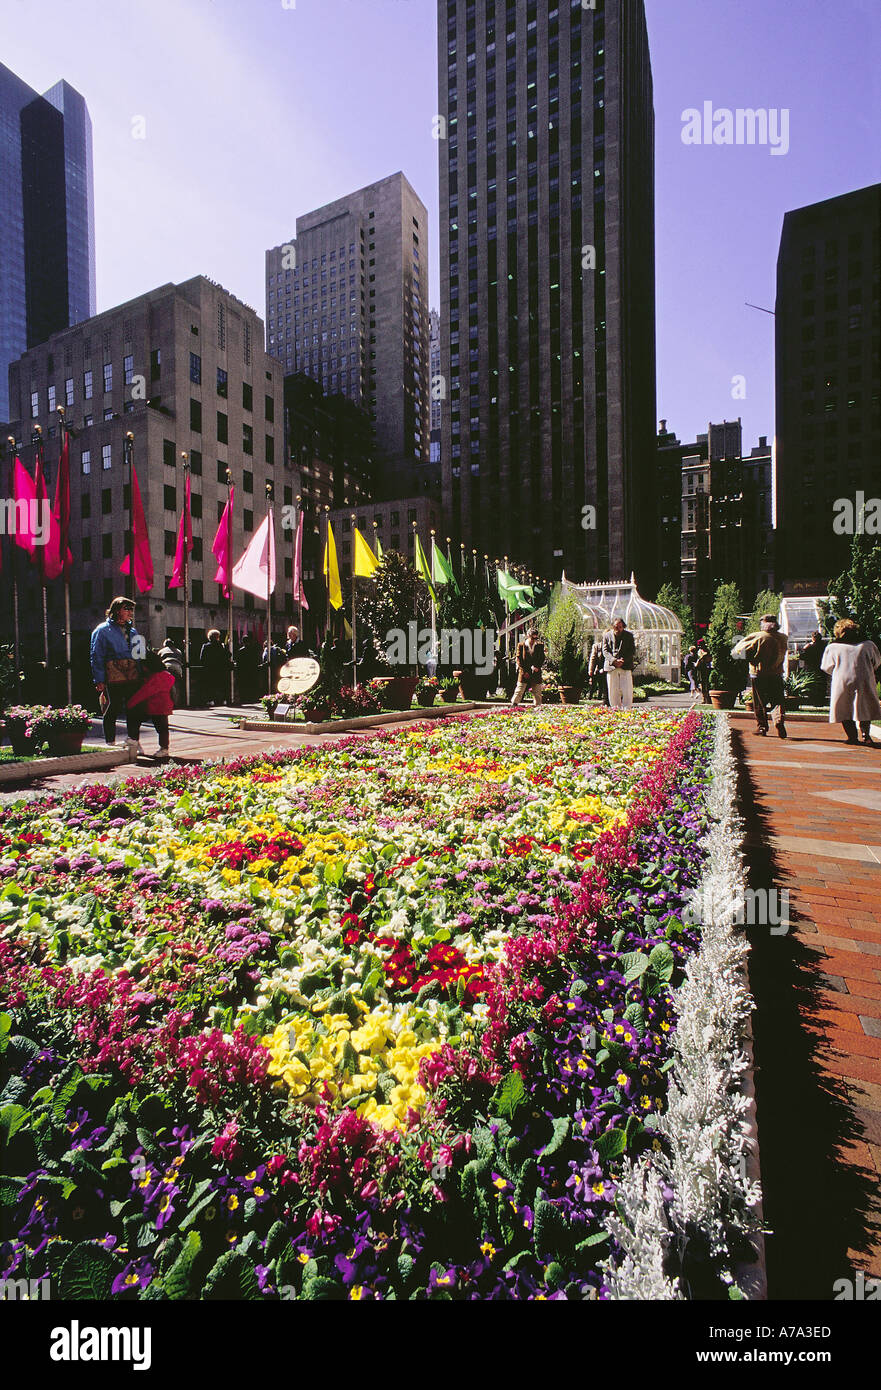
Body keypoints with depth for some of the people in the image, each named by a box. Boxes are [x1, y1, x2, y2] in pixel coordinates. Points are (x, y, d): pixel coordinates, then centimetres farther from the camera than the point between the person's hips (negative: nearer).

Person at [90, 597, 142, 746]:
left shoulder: (132, 631, 21)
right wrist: (99, 680, -9)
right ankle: (110, 743, 8)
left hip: (133, 678, 5)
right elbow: (96, 656, -2)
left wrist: (141, 675, 15)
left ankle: (134, 742, 15)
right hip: (113, 678, -5)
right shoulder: (103, 630, 3)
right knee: (112, 711, -3)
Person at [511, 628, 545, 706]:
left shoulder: (540, 646, 8)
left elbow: (542, 659, 9)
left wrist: (537, 667, -9)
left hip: (536, 673, 2)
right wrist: (524, 671, -9)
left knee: (537, 693, 6)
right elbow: (518, 659, -2)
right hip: (524, 673, -2)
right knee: (519, 692, -4)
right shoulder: (521, 645, 1)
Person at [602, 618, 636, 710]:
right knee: (613, 690, 1)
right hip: (611, 666, 0)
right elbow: (605, 651, 1)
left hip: (626, 666, 0)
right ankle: (615, 708, 10)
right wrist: (614, 661, -15)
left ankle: (627, 709, 2)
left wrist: (623, 660, -12)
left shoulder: (629, 636, 7)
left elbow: (633, 651, 4)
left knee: (627, 690, -5)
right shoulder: (607, 635, 7)